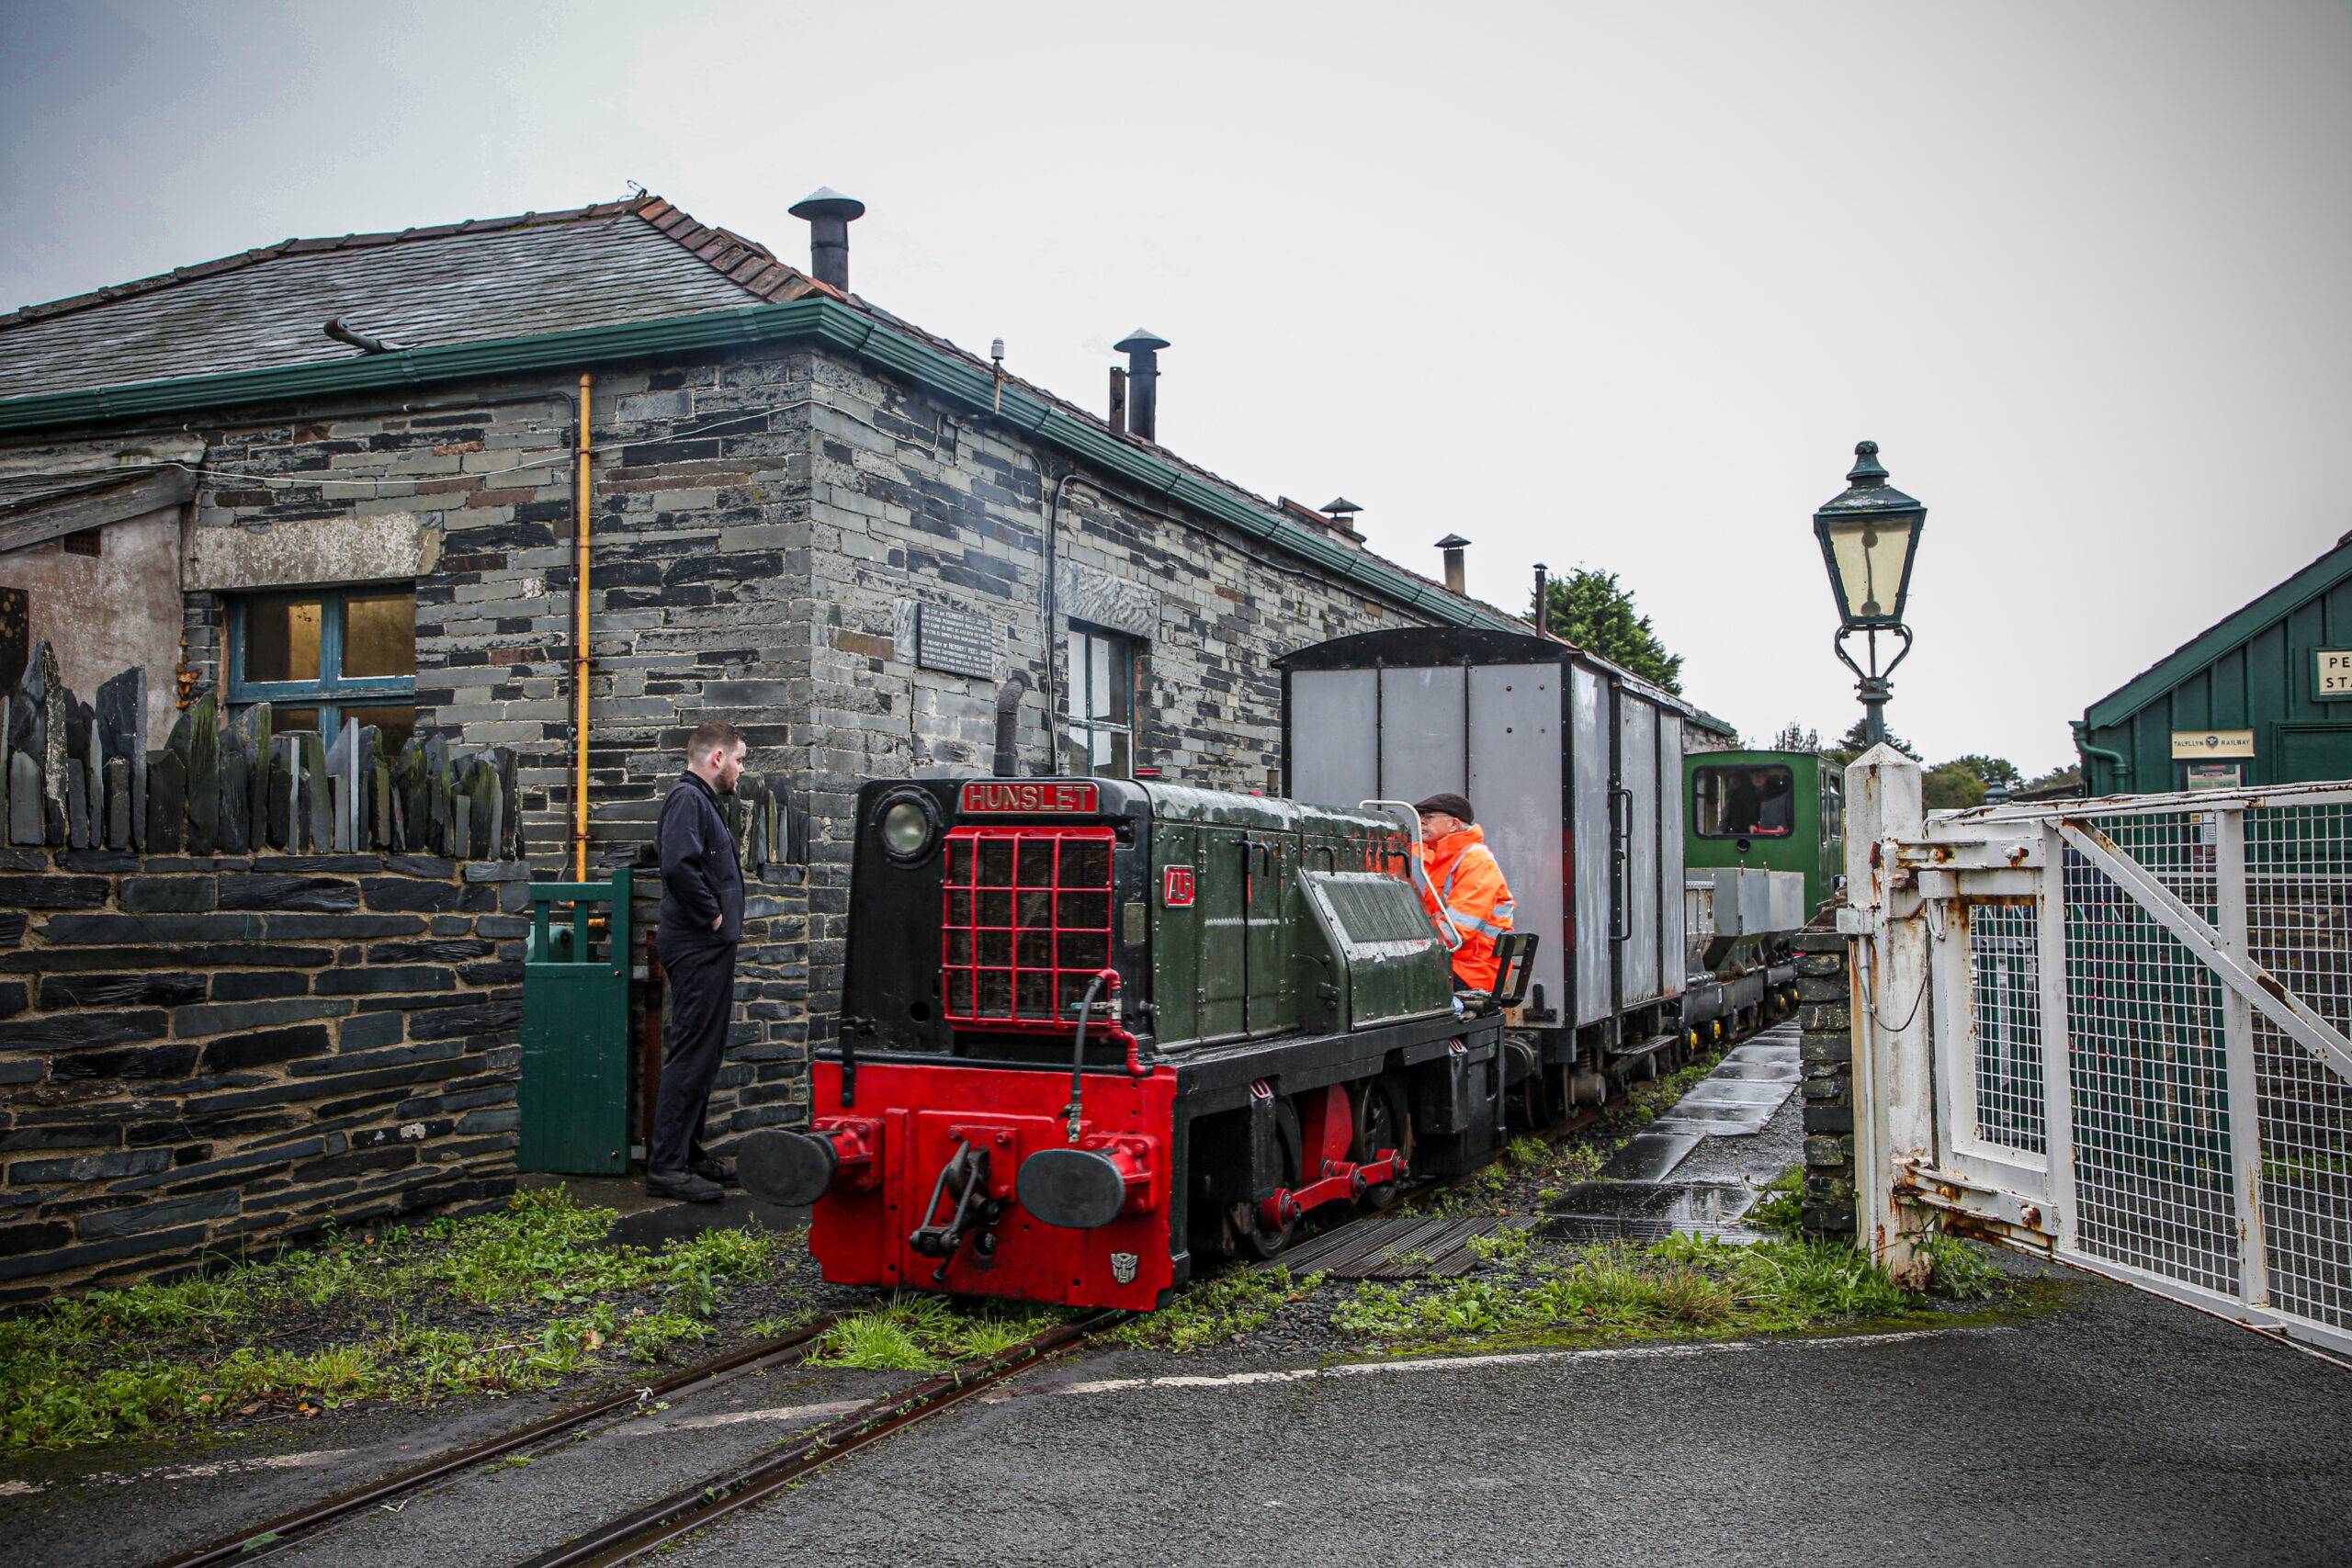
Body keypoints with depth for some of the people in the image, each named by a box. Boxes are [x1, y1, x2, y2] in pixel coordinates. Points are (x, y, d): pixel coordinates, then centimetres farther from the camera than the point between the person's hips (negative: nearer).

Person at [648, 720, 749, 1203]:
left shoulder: (701, 801, 21)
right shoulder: (687, 799, -13)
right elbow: (678, 865, -27)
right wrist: (711, 915, -19)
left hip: (709, 950, 11)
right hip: (697, 948, -11)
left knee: (702, 1055, 16)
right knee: (690, 1056, -10)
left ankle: (688, 1153, 24)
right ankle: (666, 1167, -7)